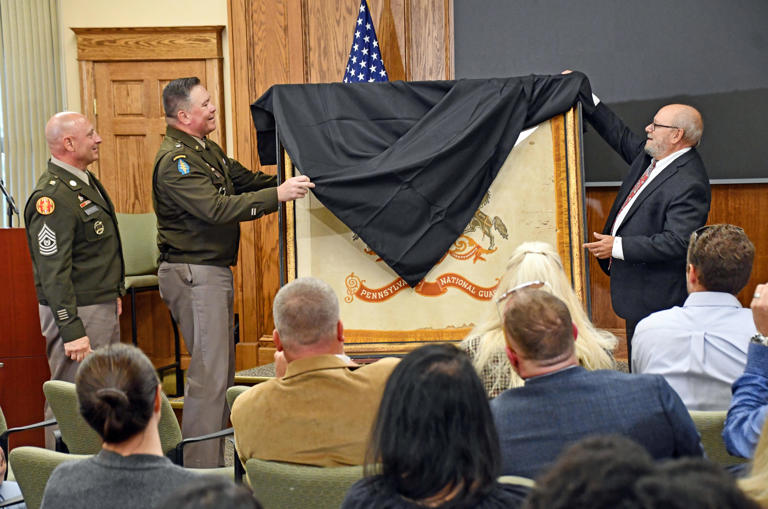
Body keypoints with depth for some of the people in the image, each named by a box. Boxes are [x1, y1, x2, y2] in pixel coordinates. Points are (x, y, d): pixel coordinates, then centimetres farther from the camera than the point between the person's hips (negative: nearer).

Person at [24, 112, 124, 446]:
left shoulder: (87, 182, 12)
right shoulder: (53, 196, -19)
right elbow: (53, 271, -23)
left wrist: (115, 292, 22)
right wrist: (72, 330, -24)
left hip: (104, 308, 10)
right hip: (76, 312, -10)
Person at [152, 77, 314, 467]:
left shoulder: (207, 149, 14)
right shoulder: (175, 160, -18)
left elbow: (243, 179, 24)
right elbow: (217, 209, -28)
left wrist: (288, 183, 10)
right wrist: (277, 195, -28)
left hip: (216, 271, 10)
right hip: (193, 273, -10)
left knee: (223, 366, 15)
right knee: (209, 371, -10)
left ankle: (217, 460, 24)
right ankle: (200, 471, -5)